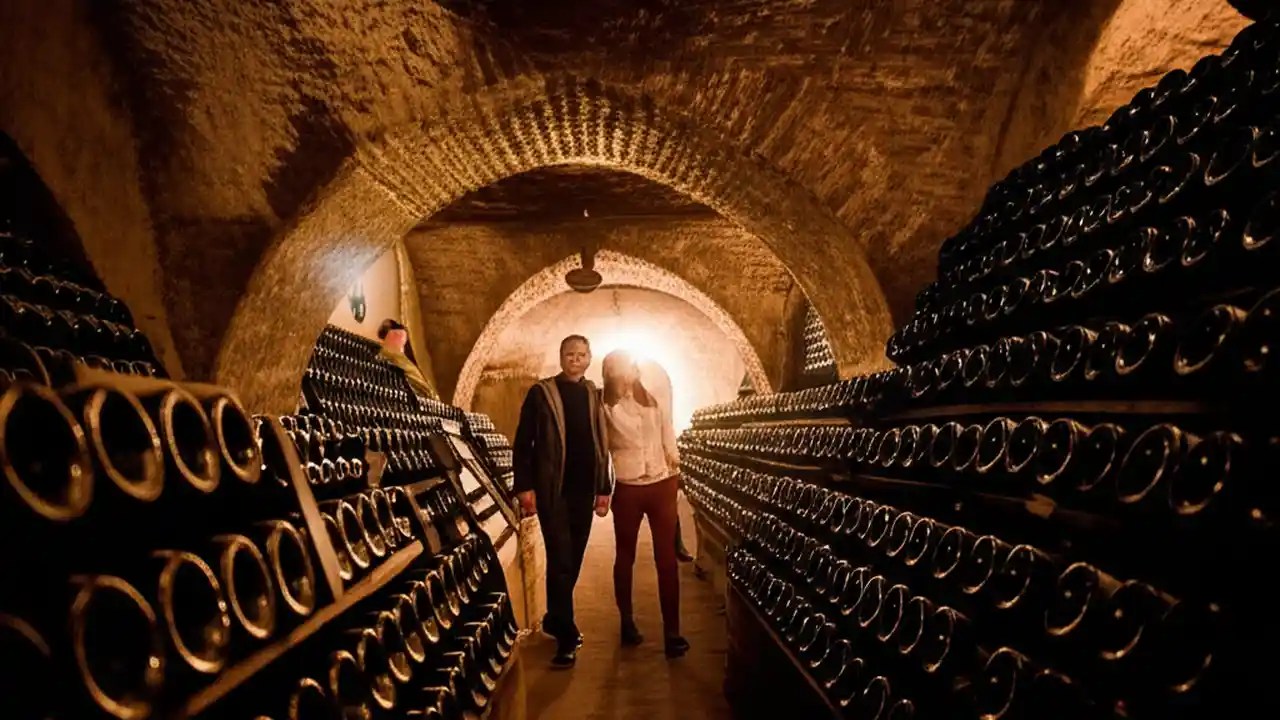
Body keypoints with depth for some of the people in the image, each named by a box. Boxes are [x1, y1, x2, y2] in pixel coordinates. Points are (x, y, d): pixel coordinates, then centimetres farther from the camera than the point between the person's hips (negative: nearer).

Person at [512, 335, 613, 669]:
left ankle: (556, 619, 31)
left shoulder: (594, 395, 9)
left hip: (583, 490, 4)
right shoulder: (541, 393, -3)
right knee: (560, 561, -4)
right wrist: (524, 487, -10)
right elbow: (523, 442, -3)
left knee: (573, 560, 12)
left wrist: (604, 488, 9)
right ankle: (566, 637, 4)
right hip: (552, 489, -4)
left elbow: (601, 444, 12)